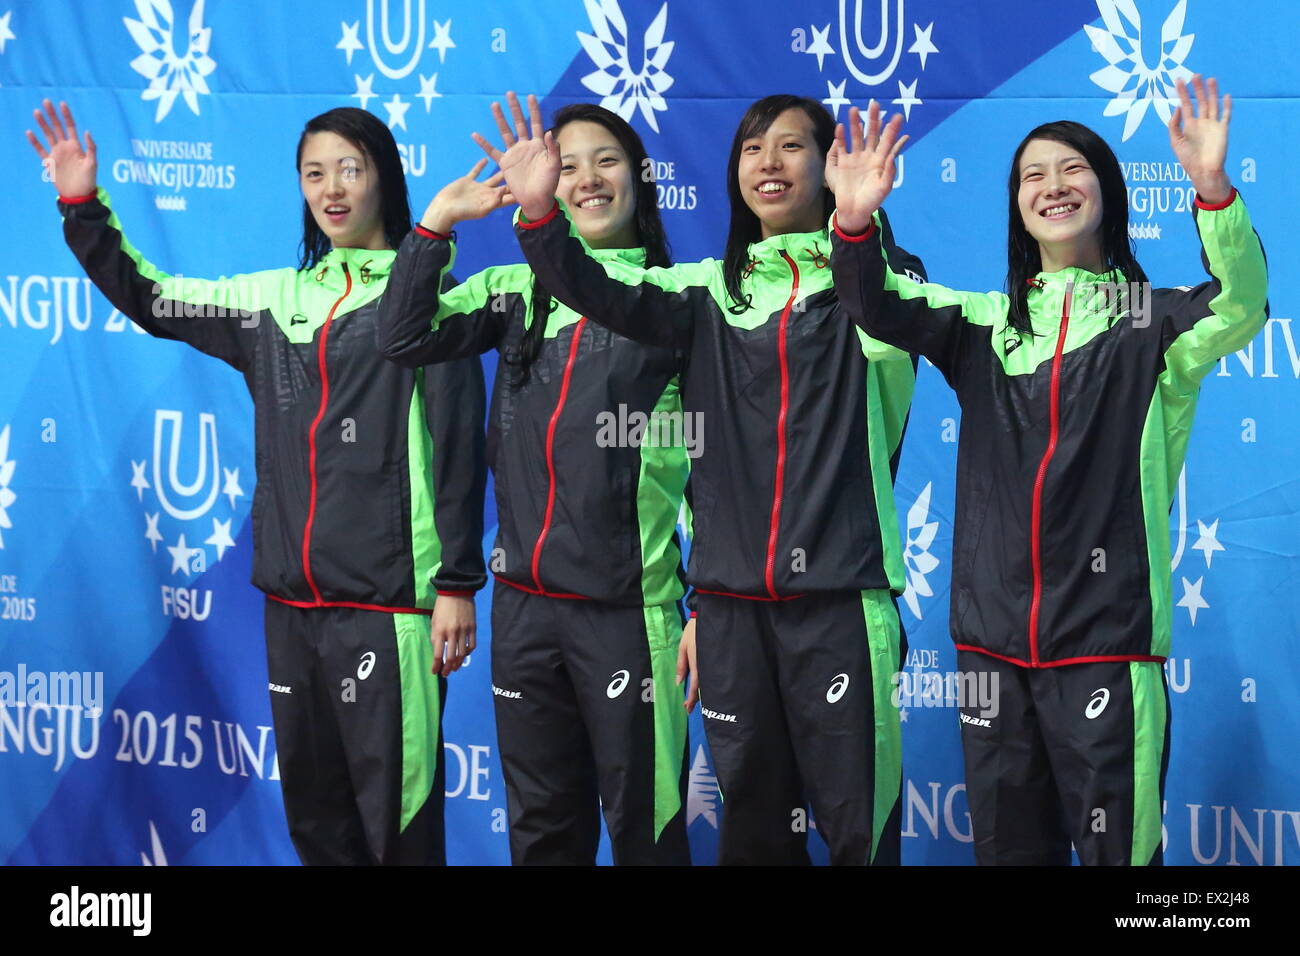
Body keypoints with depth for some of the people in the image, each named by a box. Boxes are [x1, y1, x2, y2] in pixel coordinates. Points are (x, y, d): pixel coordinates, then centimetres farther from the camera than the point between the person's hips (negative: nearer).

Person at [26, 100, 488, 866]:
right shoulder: (275, 300, 13)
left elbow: (459, 448, -5)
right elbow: (149, 301, 22)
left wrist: (458, 584, -9)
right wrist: (83, 207, 12)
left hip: (389, 600, -6)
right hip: (291, 601, 6)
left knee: (394, 815, -6)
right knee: (313, 811, 12)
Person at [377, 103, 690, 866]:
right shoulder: (516, 291, 11)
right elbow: (405, 338, 0)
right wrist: (439, 220, -5)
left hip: (628, 604, -4)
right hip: (525, 602, 4)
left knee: (643, 822, 1)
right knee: (541, 827, 13)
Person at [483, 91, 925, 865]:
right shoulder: (711, 290, 13)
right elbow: (611, 301, -3)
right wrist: (541, 216, -21)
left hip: (840, 595, -4)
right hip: (732, 598, 4)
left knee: (859, 825, -4)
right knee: (753, 821, 11)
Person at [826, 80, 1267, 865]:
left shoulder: (1155, 322, 0)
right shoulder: (985, 324, 12)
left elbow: (1242, 307, -19)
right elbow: (877, 310, -1)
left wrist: (1214, 188, -35)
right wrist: (857, 221, -21)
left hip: (1107, 643, -4)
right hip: (992, 642, 4)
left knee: (1117, 846, -3)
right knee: (1007, 844, 13)